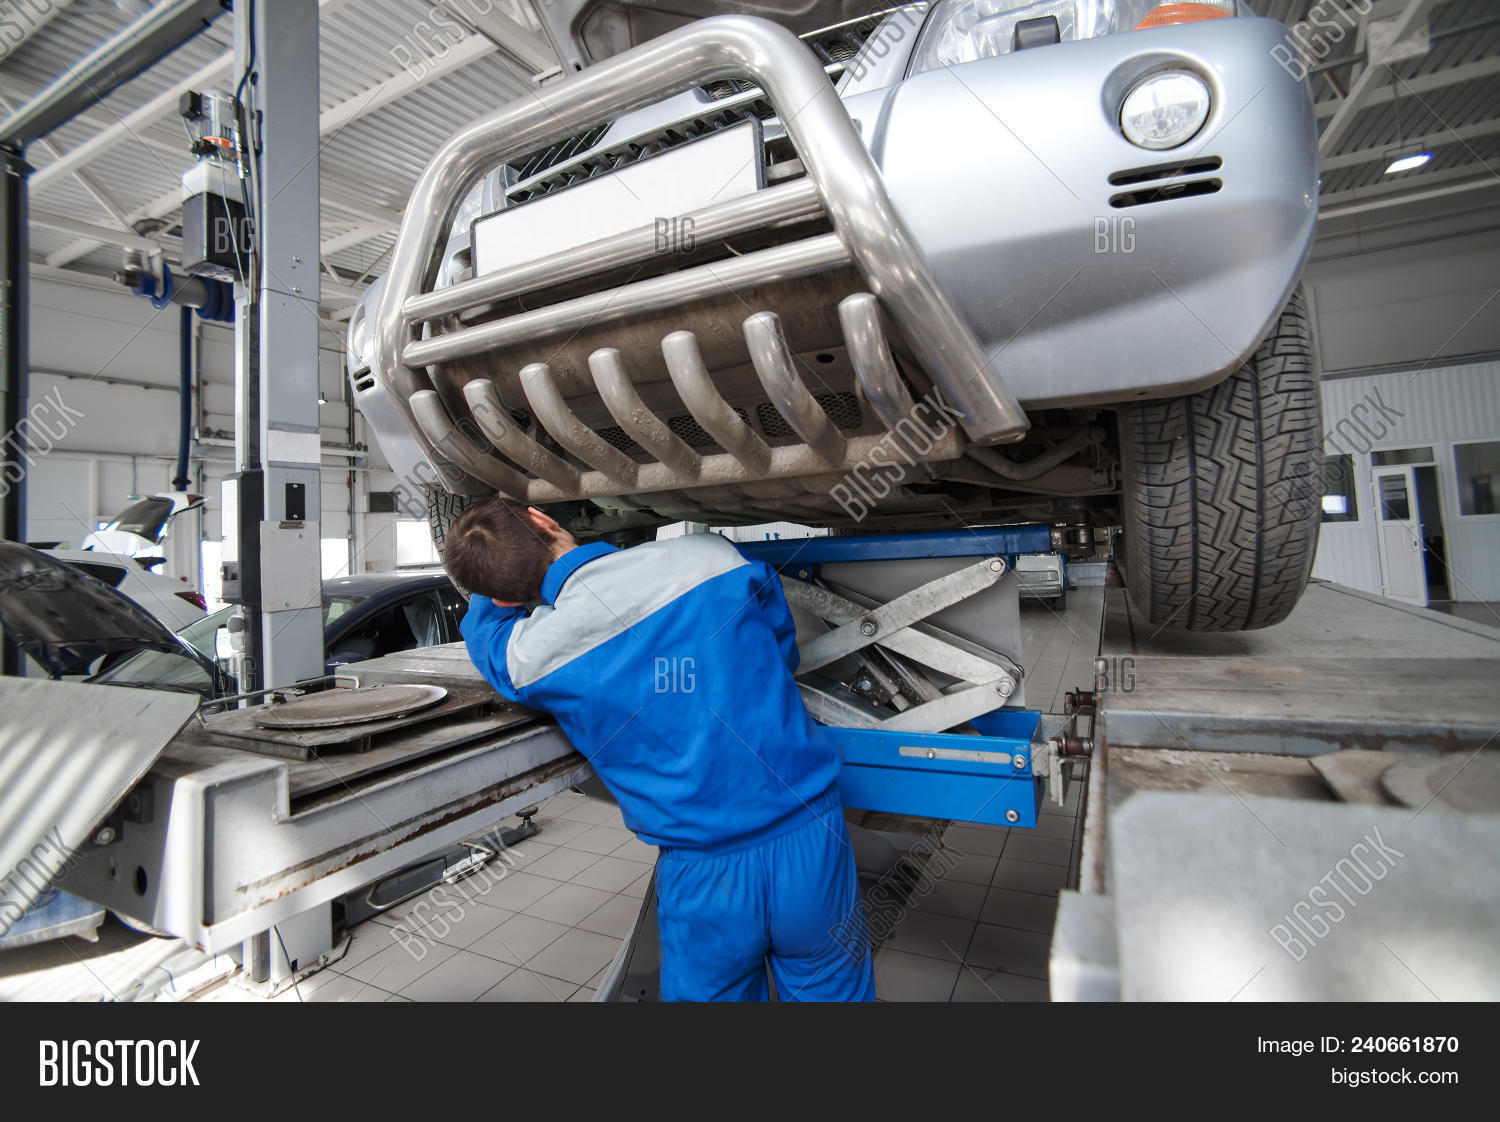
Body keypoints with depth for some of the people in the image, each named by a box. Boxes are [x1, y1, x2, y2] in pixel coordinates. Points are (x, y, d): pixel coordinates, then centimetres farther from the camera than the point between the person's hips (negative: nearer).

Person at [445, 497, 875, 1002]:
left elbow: (484, 620, 16)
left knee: (710, 992, 26)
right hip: (811, 843, 2)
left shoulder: (528, 657, -10)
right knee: (830, 991, 24)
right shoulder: (710, 555, -10)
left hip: (703, 880, -1)